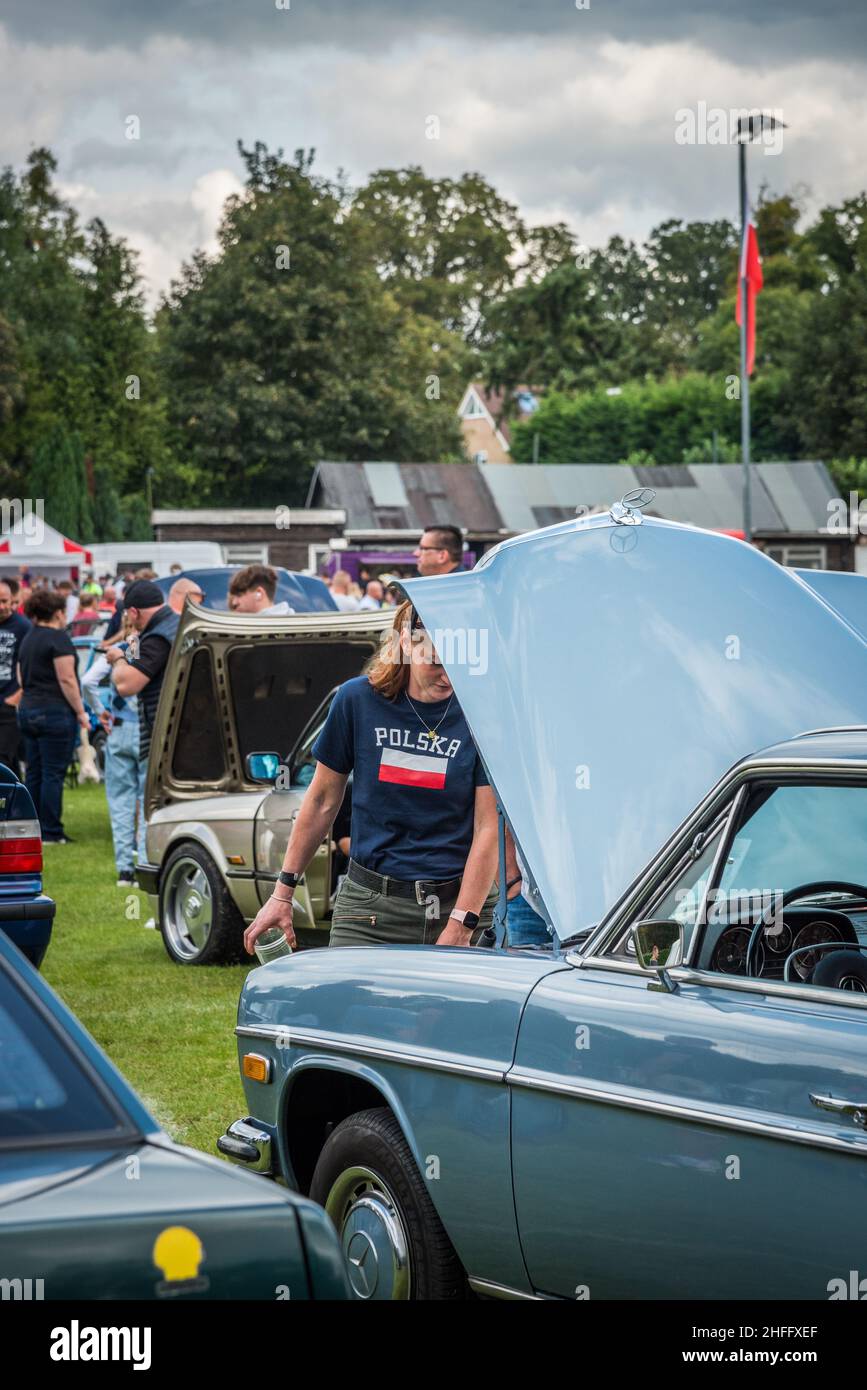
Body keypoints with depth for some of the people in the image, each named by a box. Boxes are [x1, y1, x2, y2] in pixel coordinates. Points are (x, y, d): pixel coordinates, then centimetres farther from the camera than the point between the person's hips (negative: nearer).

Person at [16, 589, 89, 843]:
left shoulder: (28, 639, 14)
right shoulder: (58, 638, -12)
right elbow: (66, 679, -16)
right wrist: (80, 712, -11)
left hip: (27, 710, 8)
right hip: (55, 712, -8)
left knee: (34, 773, 11)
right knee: (53, 774, -4)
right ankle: (51, 832, -3)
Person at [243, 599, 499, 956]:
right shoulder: (358, 699, 1)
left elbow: (488, 829, -6)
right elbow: (323, 801, 11)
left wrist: (460, 927, -13)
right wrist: (283, 892, 12)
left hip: (458, 902, -1)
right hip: (369, 907, 1)